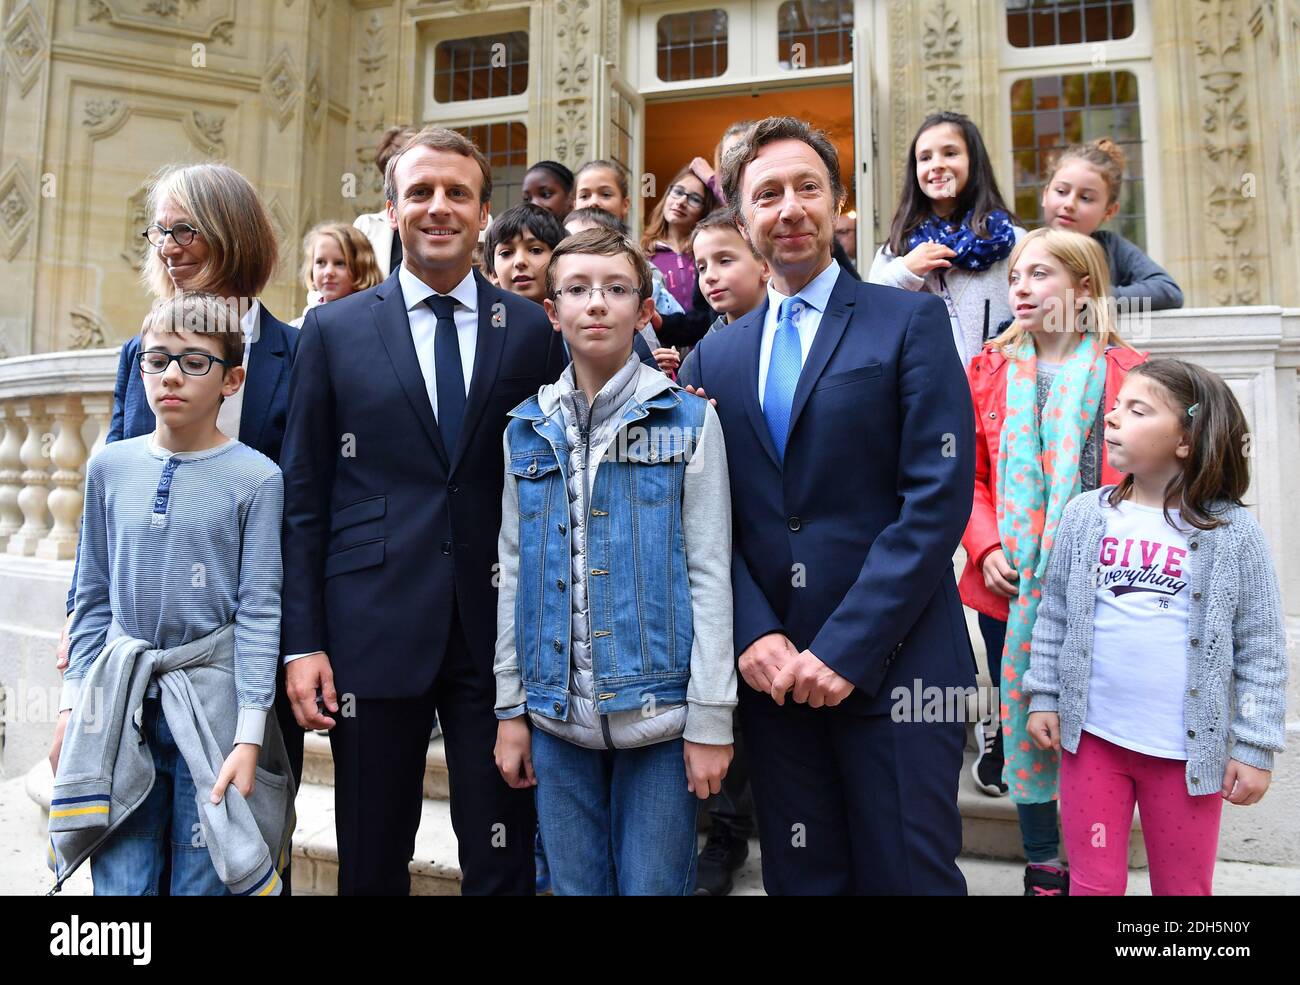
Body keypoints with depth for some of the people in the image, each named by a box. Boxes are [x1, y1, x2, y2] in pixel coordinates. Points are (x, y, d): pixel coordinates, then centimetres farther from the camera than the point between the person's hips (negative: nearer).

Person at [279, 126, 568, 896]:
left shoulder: (534, 329, 4)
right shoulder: (334, 330, 4)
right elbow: (304, 497, 3)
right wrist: (303, 640, -1)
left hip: (501, 629, 0)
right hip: (374, 626, 1)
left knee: (504, 862, 11)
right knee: (371, 864, 15)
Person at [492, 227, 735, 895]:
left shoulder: (687, 420, -3)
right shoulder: (526, 430, 6)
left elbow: (709, 571, -5)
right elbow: (514, 570, 8)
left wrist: (711, 718, -8)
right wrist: (510, 707, 7)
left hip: (659, 711, -3)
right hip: (557, 714, 3)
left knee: (654, 884, 8)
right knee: (574, 885, 15)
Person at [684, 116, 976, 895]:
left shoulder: (911, 321, -1)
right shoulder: (718, 352, 11)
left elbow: (939, 496, -10)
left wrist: (848, 650, -14)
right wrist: (756, 636, -7)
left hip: (891, 668, -3)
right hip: (772, 672, 4)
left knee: (907, 873, 5)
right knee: (800, 876, 14)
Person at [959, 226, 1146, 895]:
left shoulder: (1124, 371, -3)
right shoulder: (990, 369, 5)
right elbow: (968, 475, 5)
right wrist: (986, 549, -9)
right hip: (1008, 586, 2)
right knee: (1023, 719, 12)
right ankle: (1042, 867, 31)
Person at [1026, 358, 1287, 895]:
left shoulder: (1232, 531, -6)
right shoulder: (1084, 515, -1)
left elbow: (1260, 648, -3)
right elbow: (1054, 614, 6)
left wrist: (1255, 747, -4)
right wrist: (1044, 697, 4)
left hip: (1189, 748, -1)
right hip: (1091, 734, 2)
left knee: (1184, 885, 16)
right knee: (1094, 882, 13)